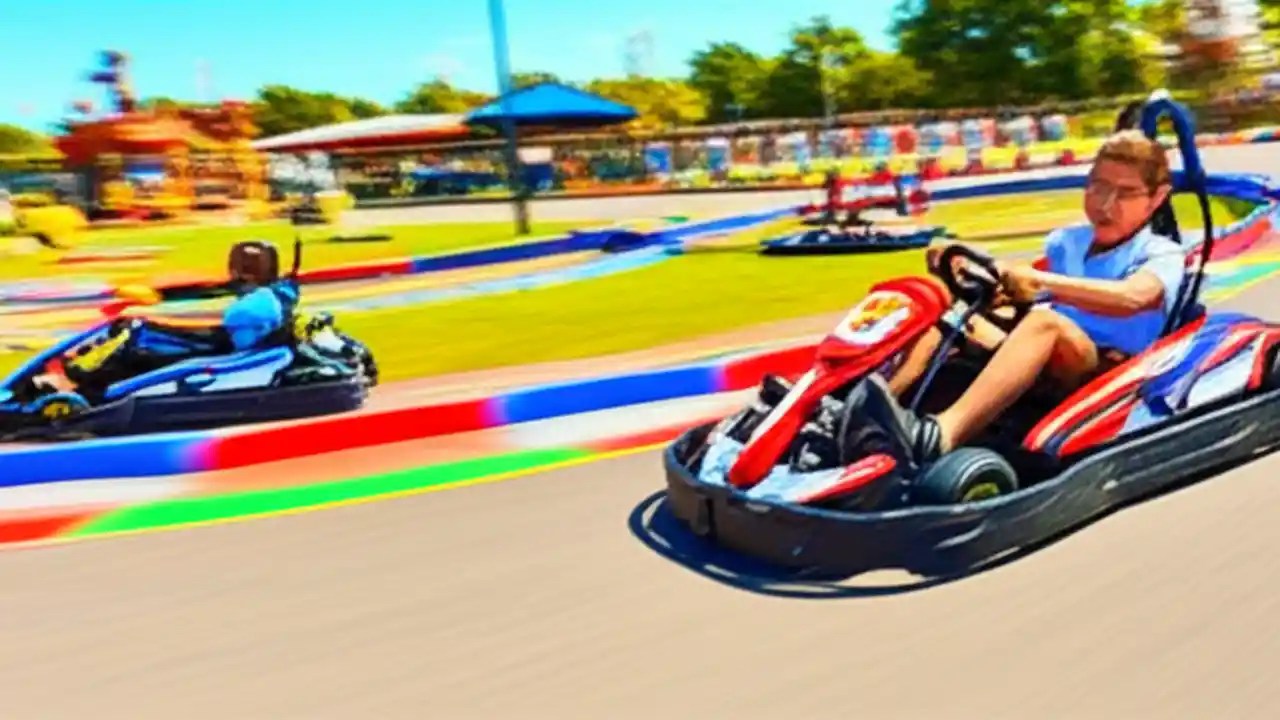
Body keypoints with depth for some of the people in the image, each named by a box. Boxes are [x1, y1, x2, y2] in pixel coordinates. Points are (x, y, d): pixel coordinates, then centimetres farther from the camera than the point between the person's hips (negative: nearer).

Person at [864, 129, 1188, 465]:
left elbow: (1131, 297, -22)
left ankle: (939, 434, -57)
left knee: (1045, 320, -35)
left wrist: (1038, 280, -34)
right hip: (1037, 366, 6)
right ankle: (862, 413, -28)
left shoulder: (1162, 255, 1)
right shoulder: (1067, 241, 19)